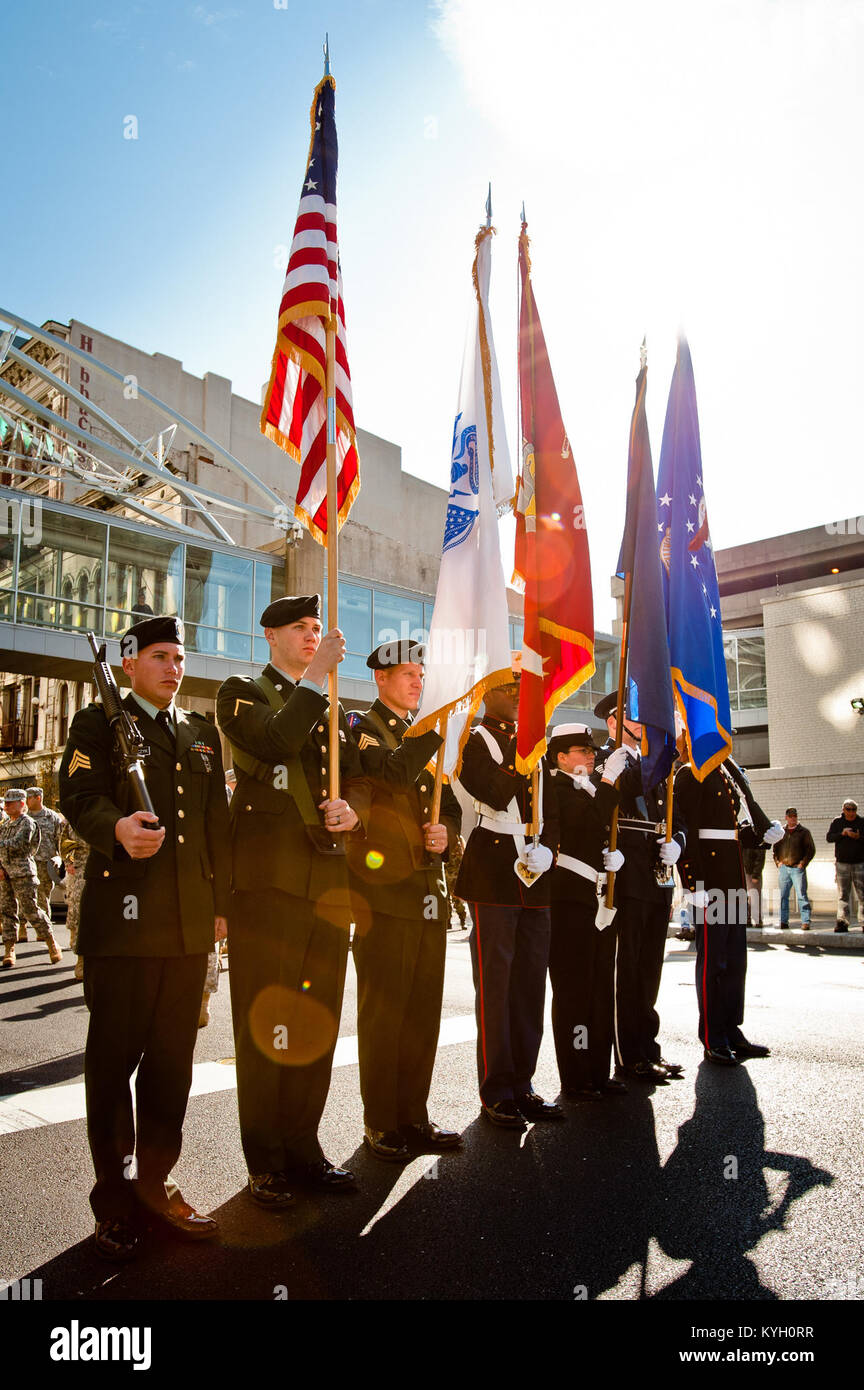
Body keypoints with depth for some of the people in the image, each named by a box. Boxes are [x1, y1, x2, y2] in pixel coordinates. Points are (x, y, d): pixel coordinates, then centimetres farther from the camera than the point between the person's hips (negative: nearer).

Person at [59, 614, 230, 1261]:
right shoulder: (98, 723, 4)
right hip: (122, 917, -4)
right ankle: (117, 1200, 20)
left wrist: (221, 903, 13)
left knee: (173, 1059, 12)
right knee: (115, 1058, 5)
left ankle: (155, 1183, 27)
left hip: (189, 924, 5)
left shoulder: (202, 732, 18)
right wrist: (119, 829, -35)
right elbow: (80, 795, -13)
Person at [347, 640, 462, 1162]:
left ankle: (414, 1116, 24)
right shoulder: (361, 728, -2)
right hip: (384, 893, -7)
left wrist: (446, 833, 2)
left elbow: (450, 805, 21)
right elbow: (393, 770, -23)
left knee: (424, 1011, 12)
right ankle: (381, 1124, 14)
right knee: (383, 1011, 1)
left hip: (429, 893, 7)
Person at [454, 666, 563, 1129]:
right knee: (494, 983, -2)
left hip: (534, 876, 6)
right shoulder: (472, 739, -2)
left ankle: (521, 1085, 20)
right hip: (493, 873, -6)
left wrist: (546, 849, -5)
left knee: (530, 982, 10)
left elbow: (550, 809, 13)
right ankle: (496, 1094, 9)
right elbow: (496, 794, -18)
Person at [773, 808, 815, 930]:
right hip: (783, 868, 4)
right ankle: (784, 921, 11)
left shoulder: (804, 831, 2)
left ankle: (805, 922, -4)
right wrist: (777, 862, 7)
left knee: (802, 896, -6)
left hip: (798, 868, -3)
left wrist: (803, 863, -7)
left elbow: (811, 849, 0)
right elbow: (775, 848, 19)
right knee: (783, 896, 5)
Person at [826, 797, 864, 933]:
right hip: (842, 863, 0)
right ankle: (842, 922, -8)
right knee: (842, 894, -4)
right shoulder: (837, 822, 7)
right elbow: (829, 838, 0)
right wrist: (842, 834, -16)